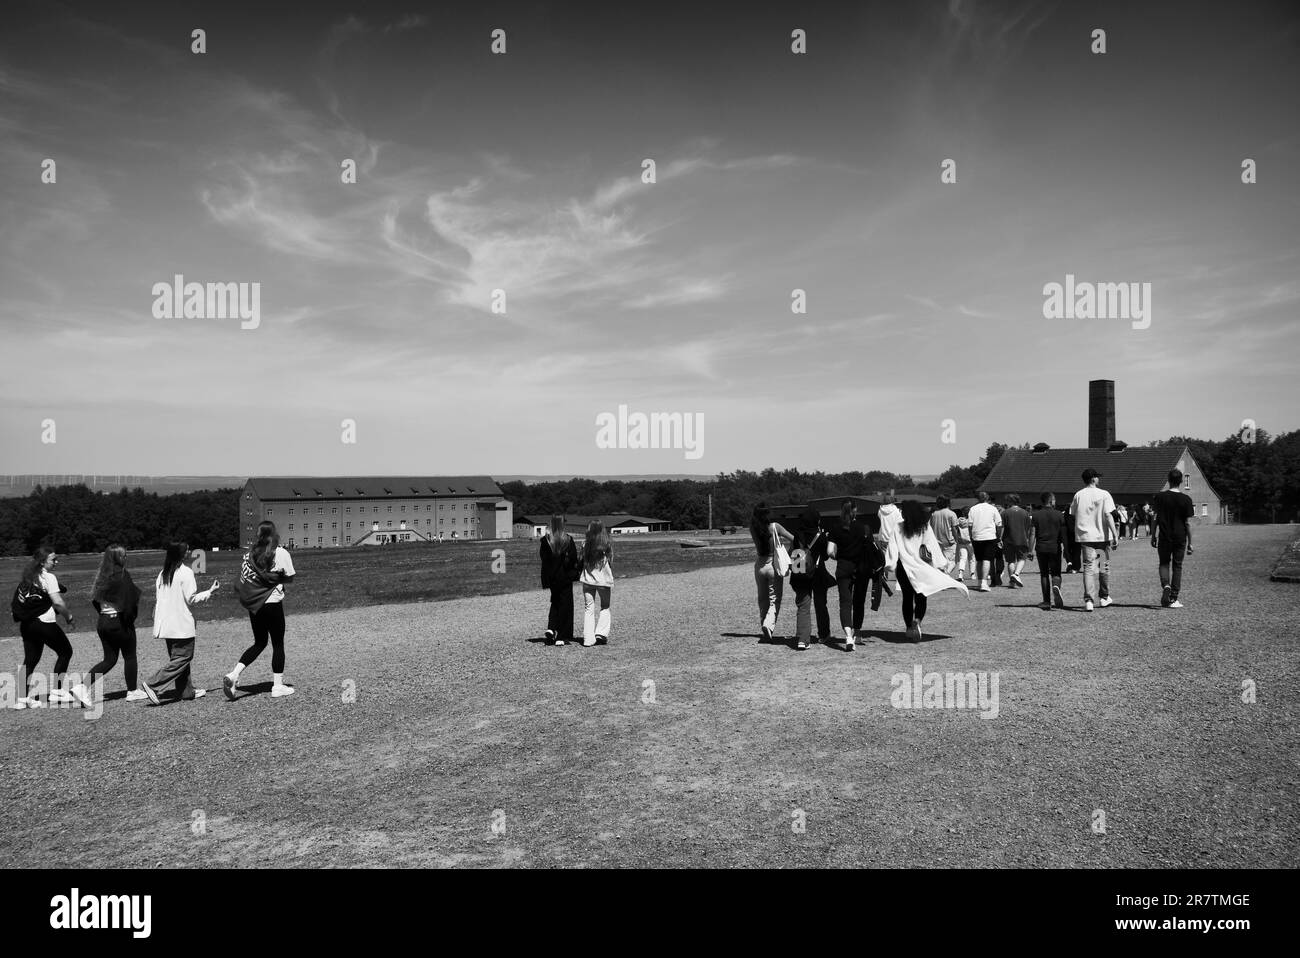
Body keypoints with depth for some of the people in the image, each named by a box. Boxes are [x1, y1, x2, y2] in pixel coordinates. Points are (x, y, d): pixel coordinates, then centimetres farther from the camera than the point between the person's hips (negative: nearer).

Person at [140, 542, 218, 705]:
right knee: (183, 658, -3)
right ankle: (152, 685, -12)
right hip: (182, 624, -8)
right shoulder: (186, 572, -12)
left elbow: (157, 599, 11)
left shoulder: (163, 574, 10)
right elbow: (191, 599, -12)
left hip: (165, 624, 8)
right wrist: (210, 591, 0)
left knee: (177, 658, 14)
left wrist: (158, 621, 18)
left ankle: (187, 691, 19)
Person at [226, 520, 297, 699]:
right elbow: (290, 577, -2)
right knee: (278, 644, 7)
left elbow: (242, 580, 0)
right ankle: (278, 686, 11)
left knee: (259, 643, 18)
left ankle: (233, 674, 3)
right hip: (273, 604, -5)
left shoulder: (249, 554, 2)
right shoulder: (282, 554, -9)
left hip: (253, 606, 5)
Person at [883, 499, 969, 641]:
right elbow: (933, 546, -2)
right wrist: (942, 564, 2)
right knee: (921, 596, 6)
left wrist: (888, 565, -9)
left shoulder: (897, 528, -5)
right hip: (921, 567, 0)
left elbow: (892, 549, -9)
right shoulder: (925, 527, -1)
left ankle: (909, 627, 14)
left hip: (903, 567, 0)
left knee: (907, 597, 11)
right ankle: (917, 620, -19)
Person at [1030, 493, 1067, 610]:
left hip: (1041, 548, 1)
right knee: (1055, 573, 5)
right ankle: (1056, 587, -30)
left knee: (1044, 574, 9)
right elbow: (1063, 534, 0)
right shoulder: (1059, 515, 0)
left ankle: (1047, 602, 9)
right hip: (1055, 548, -1)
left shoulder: (1036, 515, 1)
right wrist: (1065, 548, 7)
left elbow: (1032, 533, -3)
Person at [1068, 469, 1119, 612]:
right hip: (1102, 536, -2)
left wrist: (1078, 533, 20)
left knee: (1089, 567, -1)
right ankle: (1104, 598, 27)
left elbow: (1072, 517, 6)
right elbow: (1108, 516, -13)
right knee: (1104, 567, 14)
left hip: (1085, 537, 2)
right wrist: (1114, 536, -13)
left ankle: (1088, 600, -14)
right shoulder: (1104, 494, -6)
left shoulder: (1078, 495, 4)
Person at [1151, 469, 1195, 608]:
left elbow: (1156, 518, -3)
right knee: (1177, 566, 8)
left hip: (1164, 537, 0)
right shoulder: (1186, 499, -4)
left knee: (1164, 563, 16)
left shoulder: (1160, 497, -3)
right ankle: (1173, 599, 8)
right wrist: (1190, 542, 2)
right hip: (1180, 538, 0)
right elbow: (1188, 523, -3)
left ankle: (1166, 586, -12)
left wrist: (1154, 535, 4)